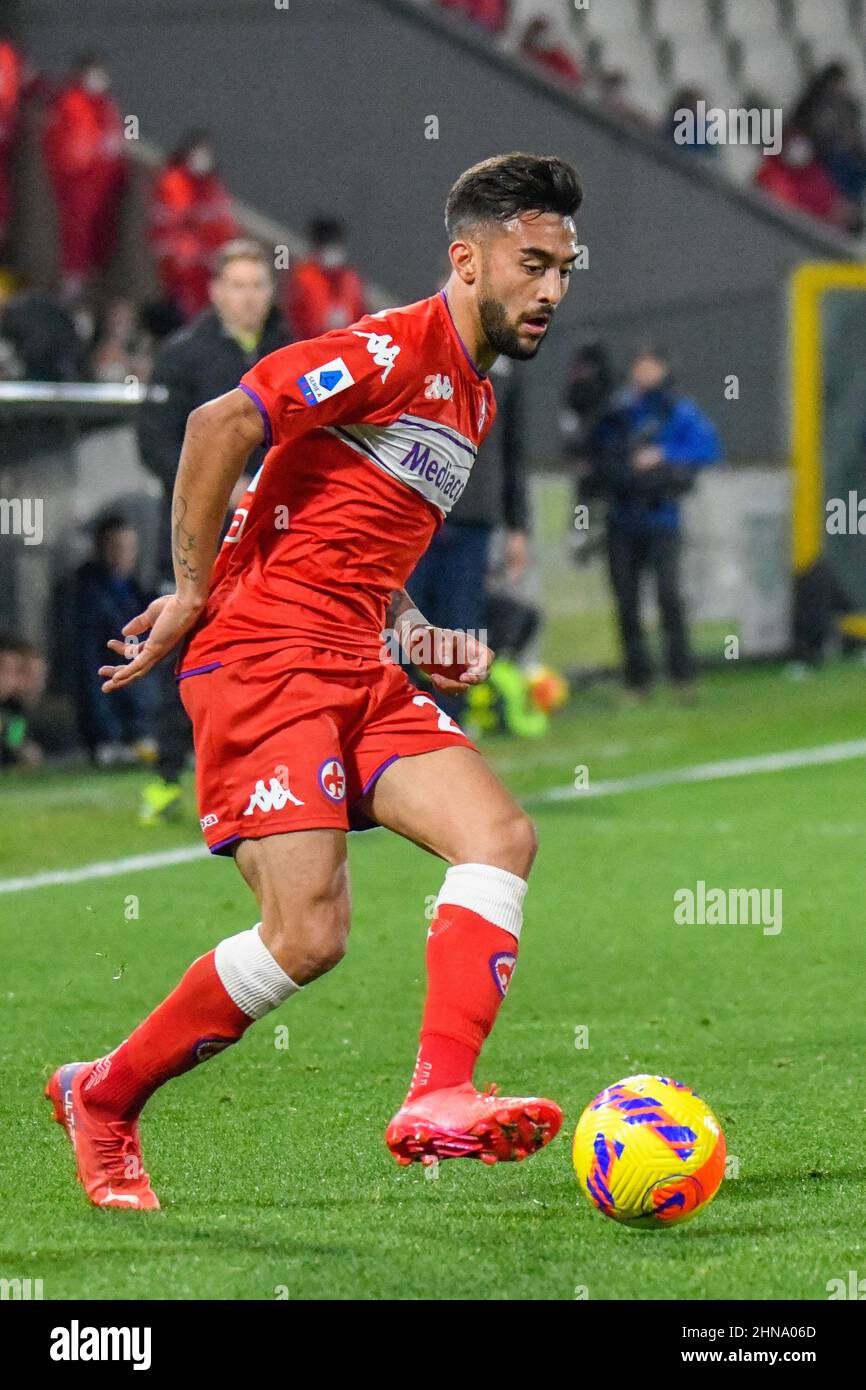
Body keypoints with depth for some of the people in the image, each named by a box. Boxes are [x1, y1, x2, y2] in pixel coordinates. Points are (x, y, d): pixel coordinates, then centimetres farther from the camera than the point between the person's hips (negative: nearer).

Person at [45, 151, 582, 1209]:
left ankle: (437, 1100, -23)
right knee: (308, 935, -14)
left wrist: (412, 633, 13)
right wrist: (193, 594, -13)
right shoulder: (396, 349, -10)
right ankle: (101, 1098, 7)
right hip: (264, 658, -9)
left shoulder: (472, 398, 20)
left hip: (356, 674, 9)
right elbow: (220, 424, -20)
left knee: (501, 834, -13)